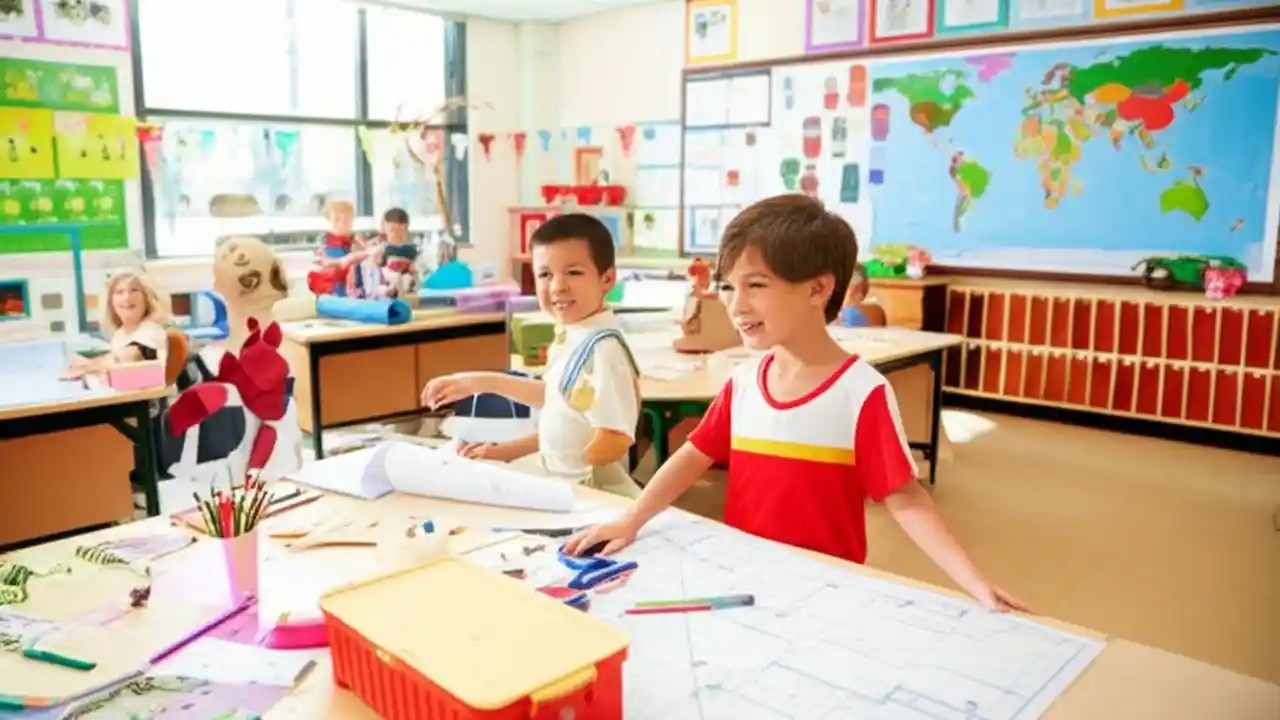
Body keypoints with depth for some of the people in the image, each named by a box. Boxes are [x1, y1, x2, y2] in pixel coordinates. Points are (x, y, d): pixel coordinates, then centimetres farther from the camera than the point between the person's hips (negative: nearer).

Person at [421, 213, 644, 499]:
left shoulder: (603, 349, -23)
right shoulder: (570, 337, 3)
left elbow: (612, 443, -23)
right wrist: (485, 382, 20)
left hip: (593, 491, -8)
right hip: (561, 484, 8)